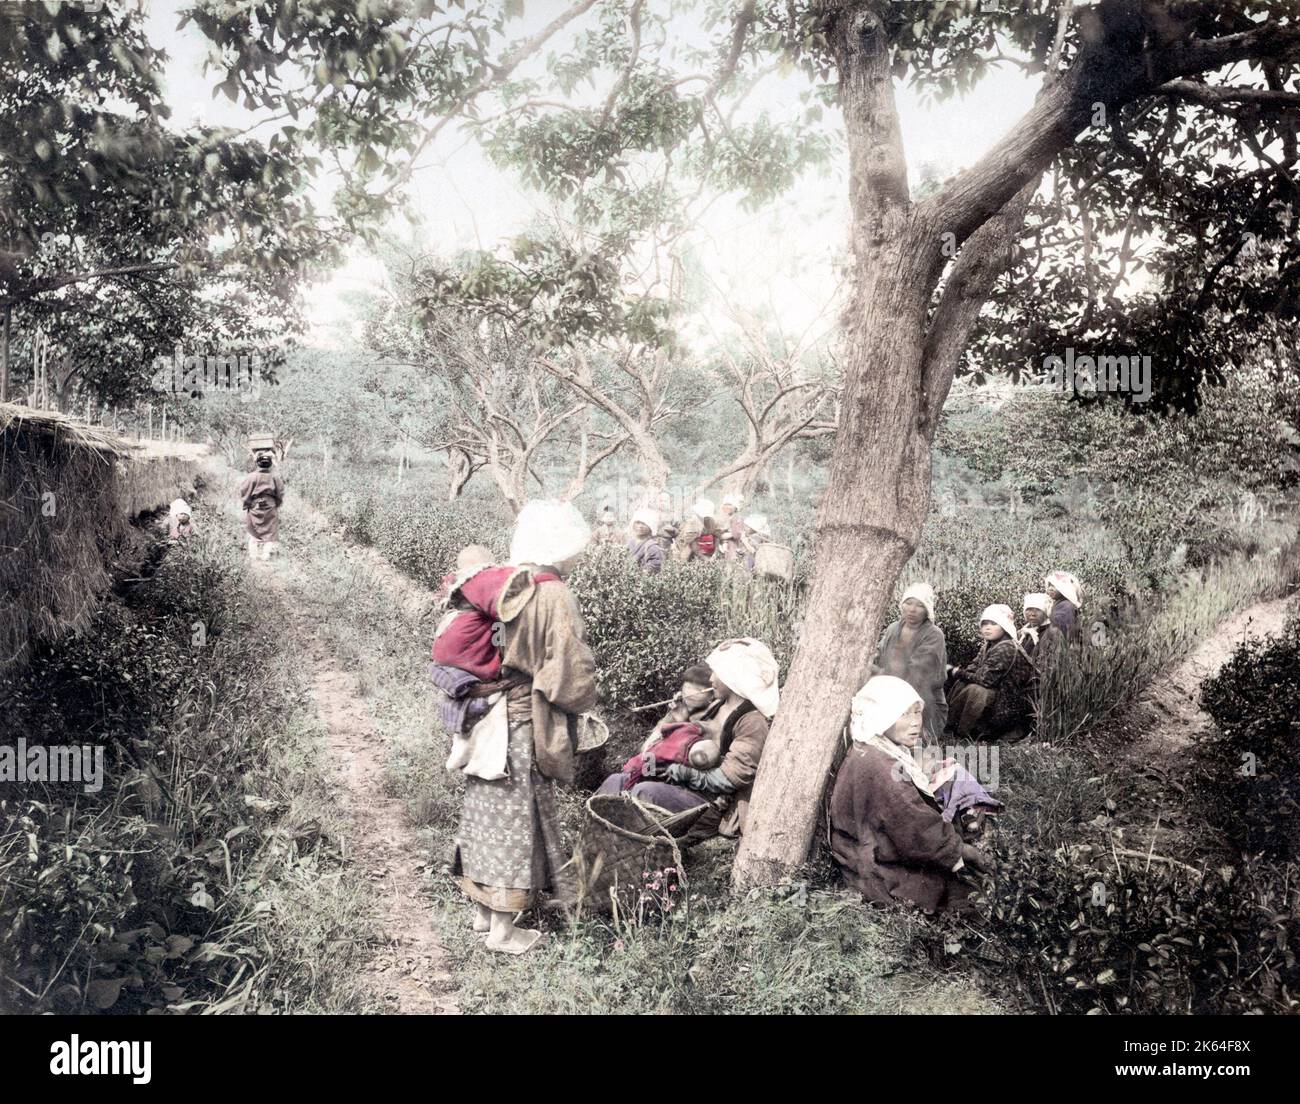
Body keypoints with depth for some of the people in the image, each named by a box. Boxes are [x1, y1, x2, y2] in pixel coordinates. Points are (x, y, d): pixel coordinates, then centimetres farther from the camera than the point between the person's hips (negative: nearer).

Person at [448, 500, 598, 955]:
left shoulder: (500, 584, 0)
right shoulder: (554, 598, -20)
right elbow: (572, 674, -18)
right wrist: (585, 697, 2)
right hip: (525, 726, -7)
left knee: (489, 809, 18)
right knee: (518, 816, 6)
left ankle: (483, 907, 34)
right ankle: (503, 928, 18)